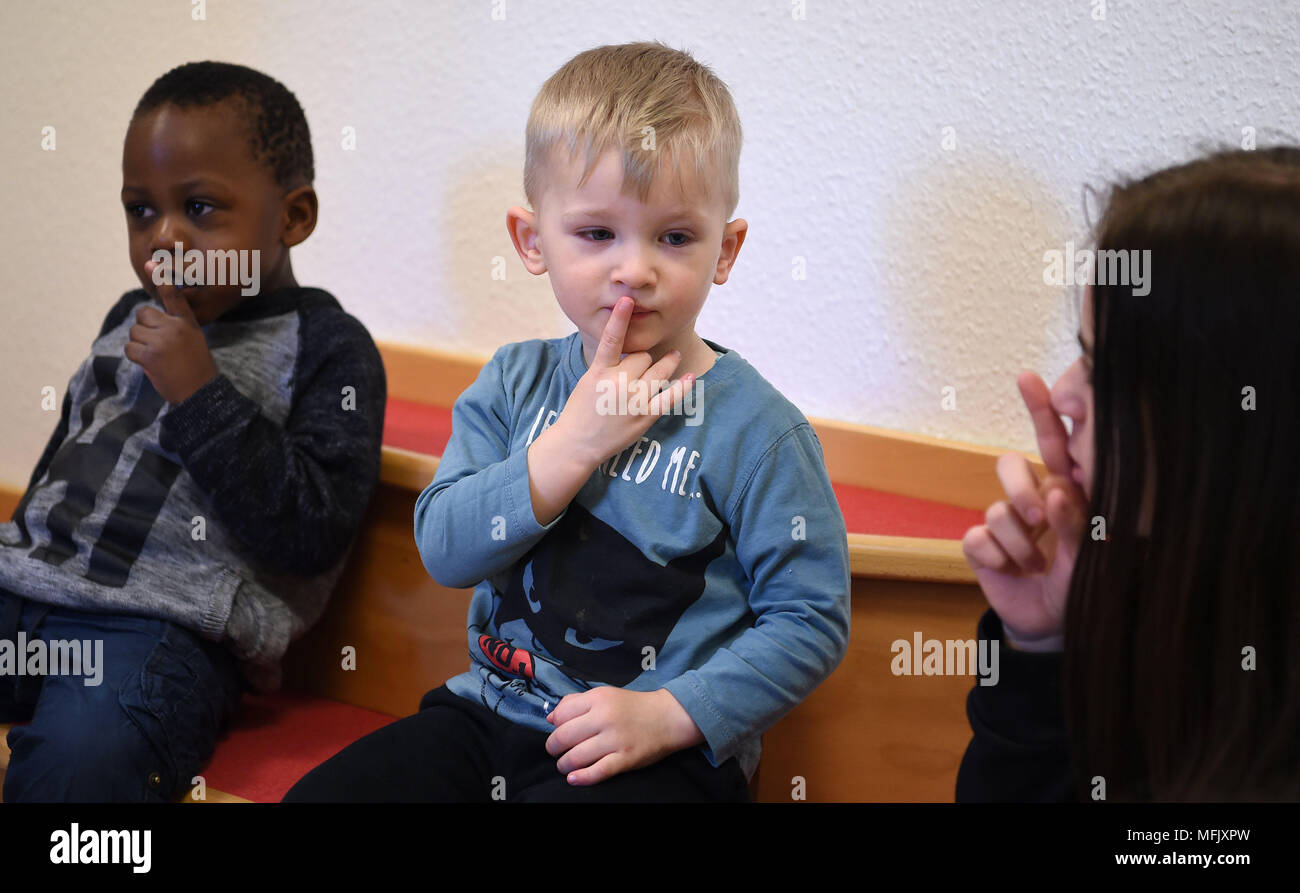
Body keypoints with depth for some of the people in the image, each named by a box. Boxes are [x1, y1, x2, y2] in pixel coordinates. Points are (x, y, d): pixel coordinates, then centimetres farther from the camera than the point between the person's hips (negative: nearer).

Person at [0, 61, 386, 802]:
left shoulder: (328, 348, -2)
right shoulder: (131, 319, 20)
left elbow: (314, 535, -13)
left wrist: (200, 394, -15)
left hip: (165, 623, -7)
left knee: (82, 758, -35)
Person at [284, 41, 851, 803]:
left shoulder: (755, 426, -10)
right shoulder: (515, 382, 4)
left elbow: (811, 618, -9)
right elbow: (444, 548, -6)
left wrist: (668, 714, -18)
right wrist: (573, 445, -17)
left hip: (664, 751, -4)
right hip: (492, 711, 4)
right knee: (321, 792, -6)